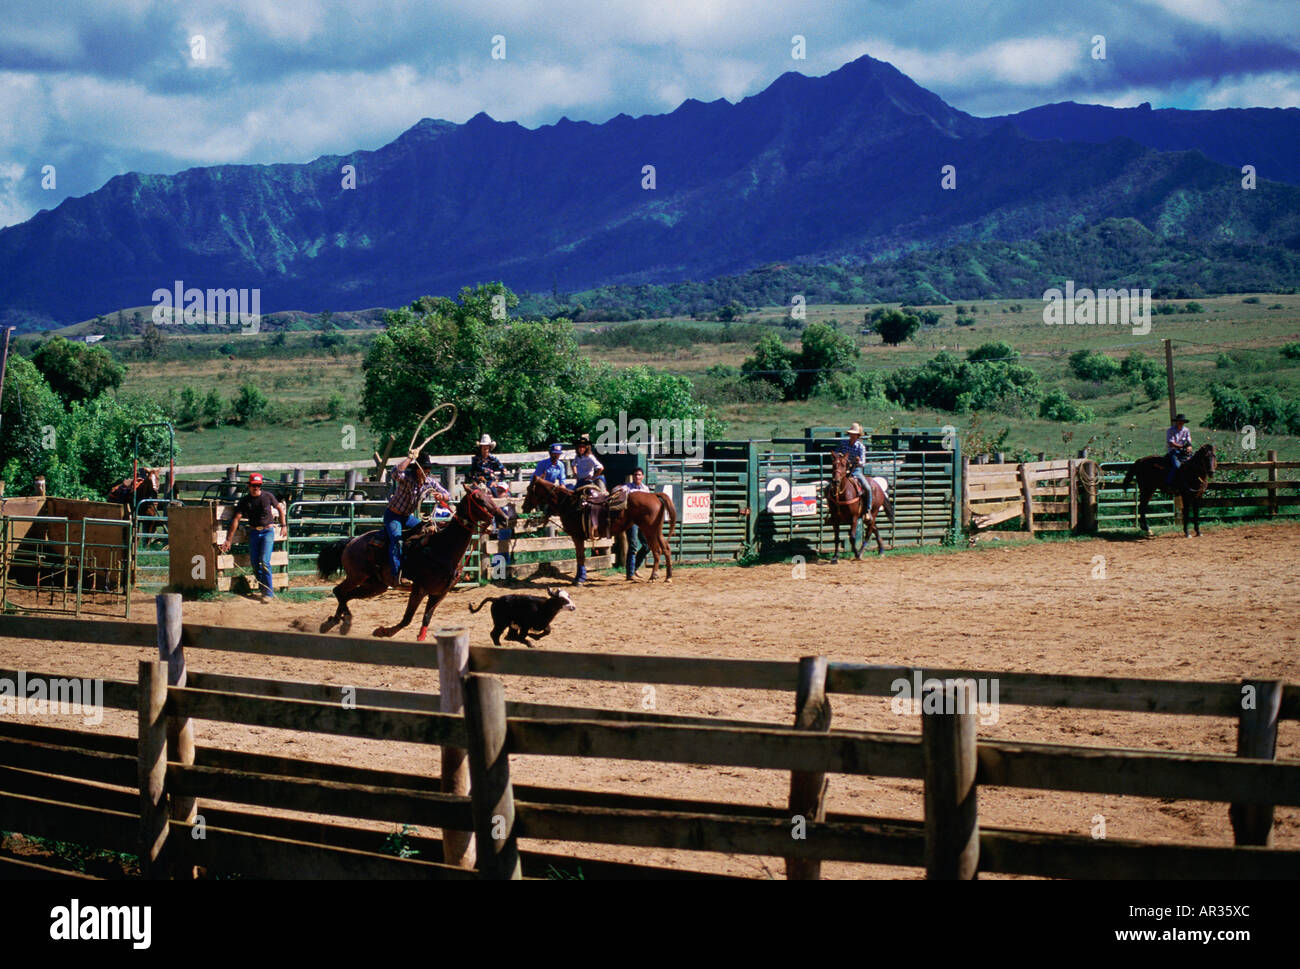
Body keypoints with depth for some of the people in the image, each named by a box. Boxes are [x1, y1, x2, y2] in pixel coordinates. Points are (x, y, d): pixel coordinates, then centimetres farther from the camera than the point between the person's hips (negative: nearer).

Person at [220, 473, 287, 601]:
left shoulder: (268, 496, -4)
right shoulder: (244, 501, -1)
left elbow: (280, 508, 12)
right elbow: (236, 519, -4)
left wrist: (284, 525, 7)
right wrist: (228, 540, -9)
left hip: (267, 531, -3)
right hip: (253, 532, 3)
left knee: (264, 561, -15)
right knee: (255, 563, 3)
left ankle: (268, 593, -12)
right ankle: (265, 590, 20)